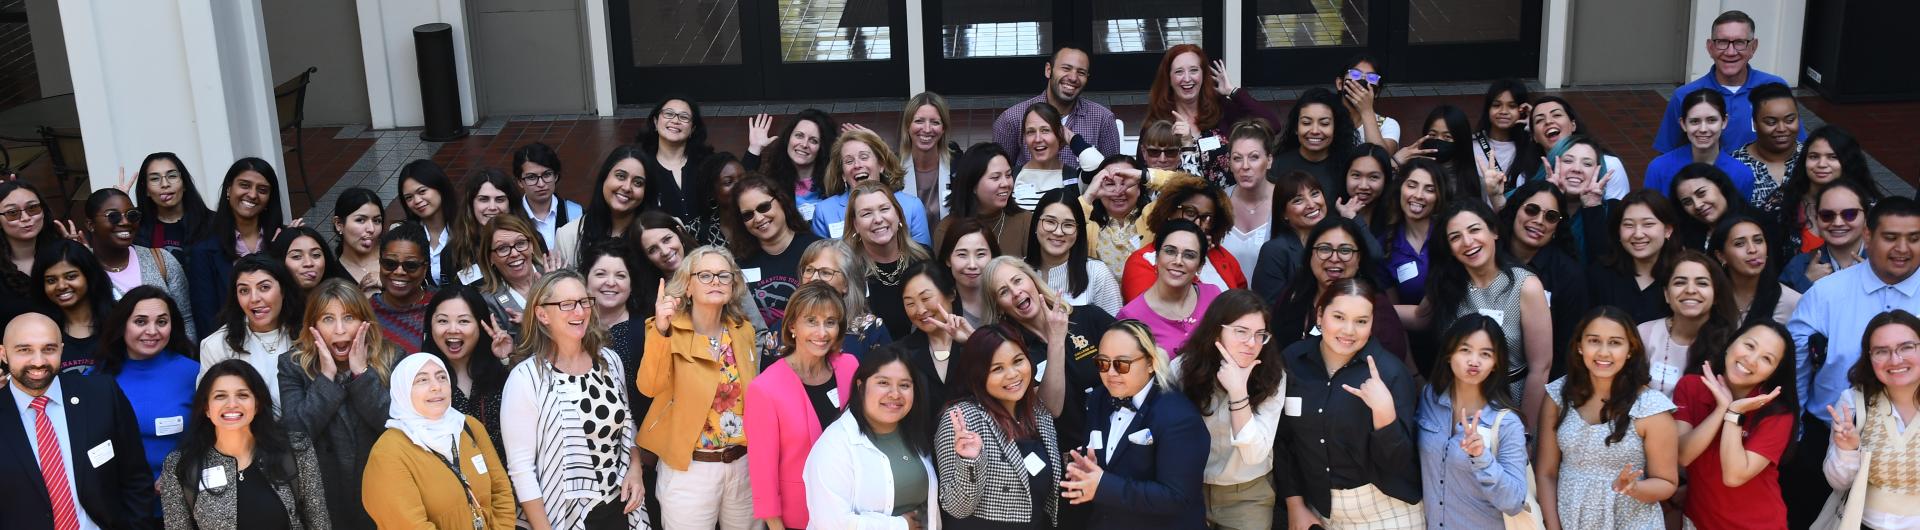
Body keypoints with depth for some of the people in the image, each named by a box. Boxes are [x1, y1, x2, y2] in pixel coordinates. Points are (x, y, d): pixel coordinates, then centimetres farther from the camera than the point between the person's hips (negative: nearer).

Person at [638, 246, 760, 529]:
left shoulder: (743, 330, 4)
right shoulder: (671, 331, -11)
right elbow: (650, 386, -28)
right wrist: (660, 330, -41)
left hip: (743, 463, 4)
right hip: (690, 469, -4)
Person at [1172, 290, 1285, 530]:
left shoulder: (1272, 377, -14)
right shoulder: (1184, 367, -10)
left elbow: (1255, 453, -23)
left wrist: (1238, 392, -31)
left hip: (1248, 496, -1)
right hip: (1189, 489, 1)